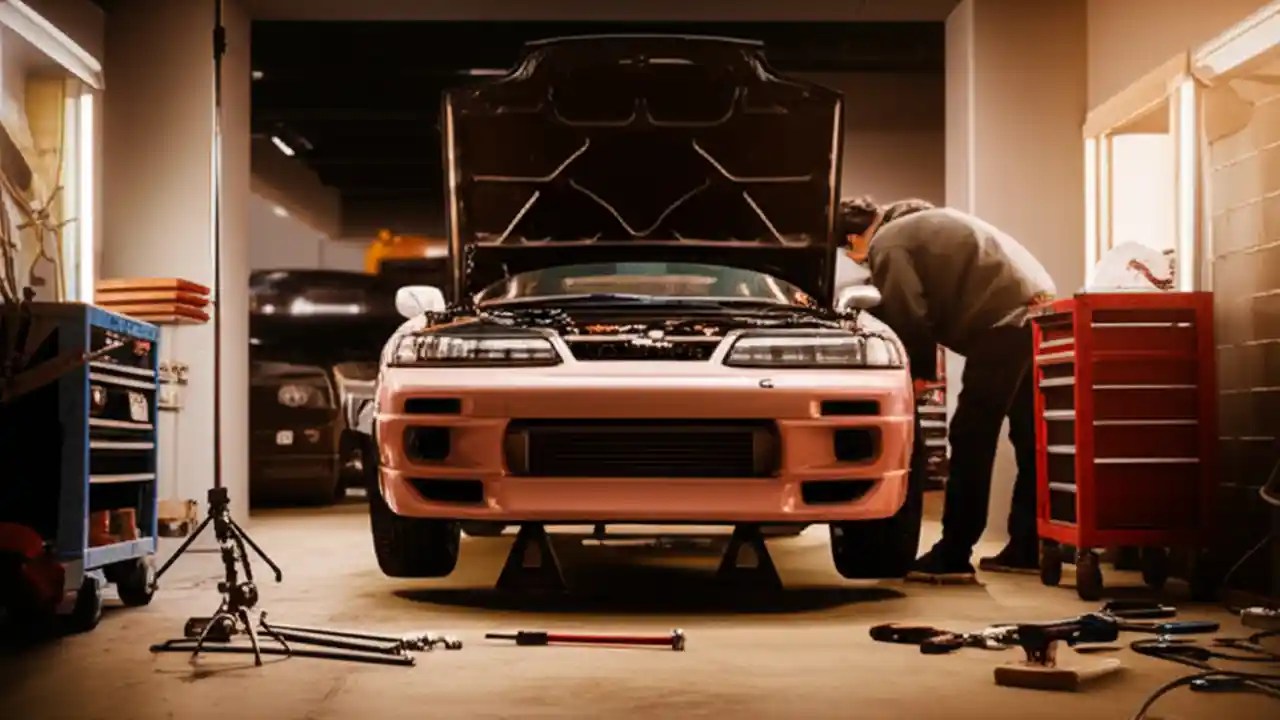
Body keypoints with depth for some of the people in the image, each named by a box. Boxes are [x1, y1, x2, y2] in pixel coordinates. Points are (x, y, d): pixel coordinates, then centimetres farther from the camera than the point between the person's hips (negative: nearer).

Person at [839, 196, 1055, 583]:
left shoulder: (887, 244, -1)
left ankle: (953, 556, -4)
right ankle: (1026, 548, 21)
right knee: (1030, 439, 13)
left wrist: (920, 371, 9)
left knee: (970, 441, -6)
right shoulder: (922, 221, 28)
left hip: (1004, 322, -10)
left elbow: (908, 318, -6)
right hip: (1036, 302, 10)